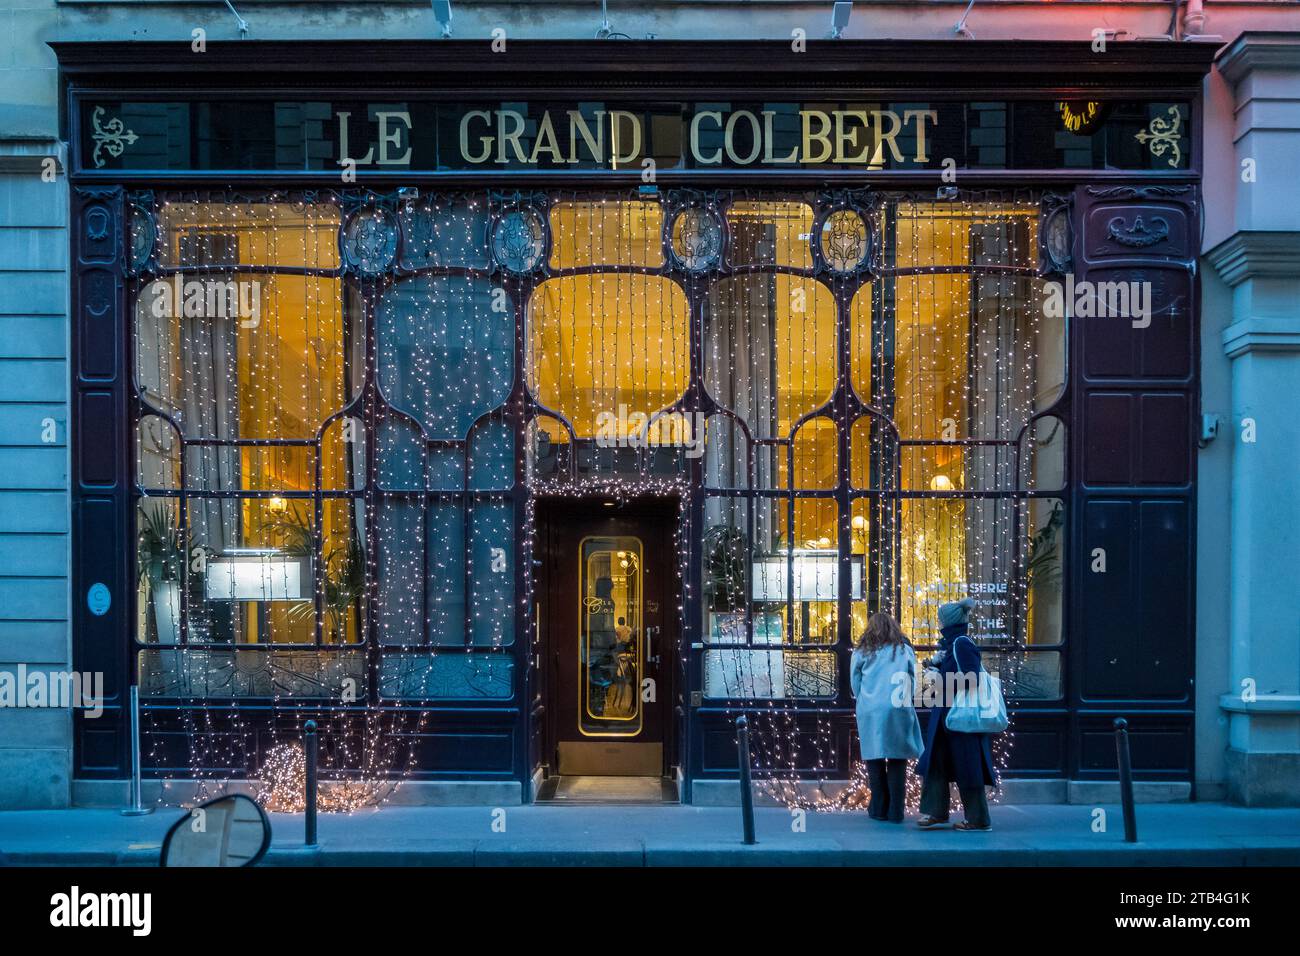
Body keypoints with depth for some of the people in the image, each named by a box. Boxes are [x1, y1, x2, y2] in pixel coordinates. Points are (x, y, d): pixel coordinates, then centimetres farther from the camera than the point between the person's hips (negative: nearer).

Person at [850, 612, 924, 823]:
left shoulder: (861, 652, 6)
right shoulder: (904, 650, 8)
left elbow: (855, 684, 11)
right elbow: (912, 681, 10)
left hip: (871, 712, 0)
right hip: (899, 711, 0)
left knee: (875, 760, 6)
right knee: (897, 760, 3)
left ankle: (879, 809, 7)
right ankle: (895, 811, 0)